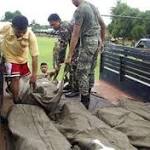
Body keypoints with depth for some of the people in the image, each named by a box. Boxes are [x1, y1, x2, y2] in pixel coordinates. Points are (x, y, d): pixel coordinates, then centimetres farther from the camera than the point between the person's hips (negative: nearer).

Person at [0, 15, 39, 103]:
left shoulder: (31, 36, -34)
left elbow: (35, 56, -29)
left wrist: (34, 74, -28)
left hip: (23, 58, 3)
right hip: (10, 58, -2)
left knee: (21, 77, 19)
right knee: (15, 78, -15)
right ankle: (16, 102, -2)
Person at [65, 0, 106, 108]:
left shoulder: (79, 10, -12)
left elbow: (75, 34, -16)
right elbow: (103, 25, 19)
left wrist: (69, 56, -15)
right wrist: (102, 41, 29)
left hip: (87, 43, -9)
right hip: (97, 42, 9)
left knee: (82, 73, -4)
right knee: (91, 71, 16)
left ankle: (84, 102, 0)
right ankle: (88, 97, 26)